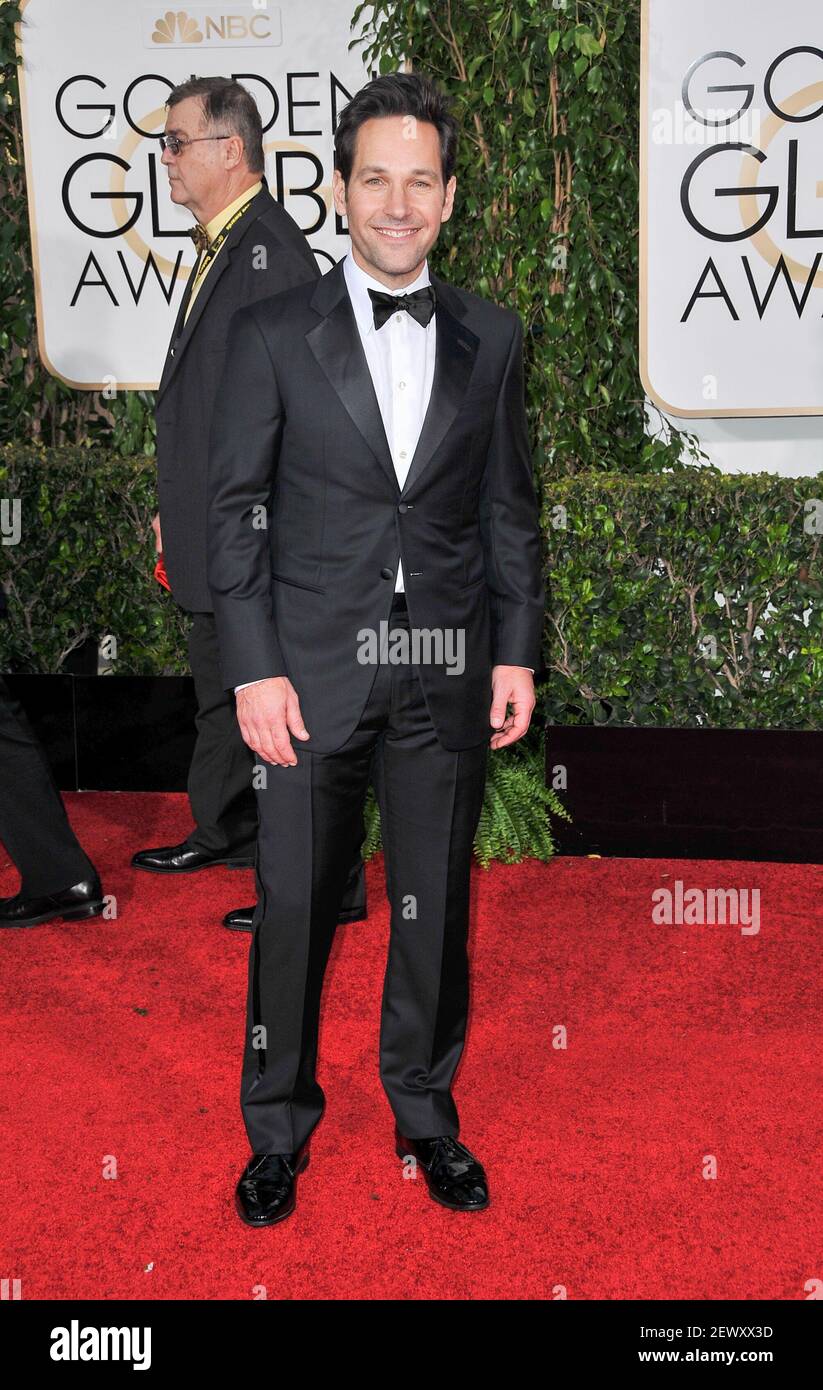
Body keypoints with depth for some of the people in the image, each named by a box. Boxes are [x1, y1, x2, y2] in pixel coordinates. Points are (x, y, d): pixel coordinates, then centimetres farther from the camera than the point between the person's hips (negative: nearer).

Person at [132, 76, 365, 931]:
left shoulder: (270, 249, -16)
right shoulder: (218, 248, 15)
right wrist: (176, 508, 21)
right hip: (210, 532, 11)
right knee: (219, 689, 22)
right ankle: (224, 833, 40)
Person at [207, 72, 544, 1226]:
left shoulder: (491, 340, 7)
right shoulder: (273, 335, 0)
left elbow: (511, 510, 10)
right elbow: (232, 509, -2)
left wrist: (518, 651, 4)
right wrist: (254, 670, -8)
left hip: (448, 676, 2)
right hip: (313, 669, -2)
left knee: (436, 906, 12)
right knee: (292, 908, 6)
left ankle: (426, 1114, 32)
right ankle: (278, 1130, 26)